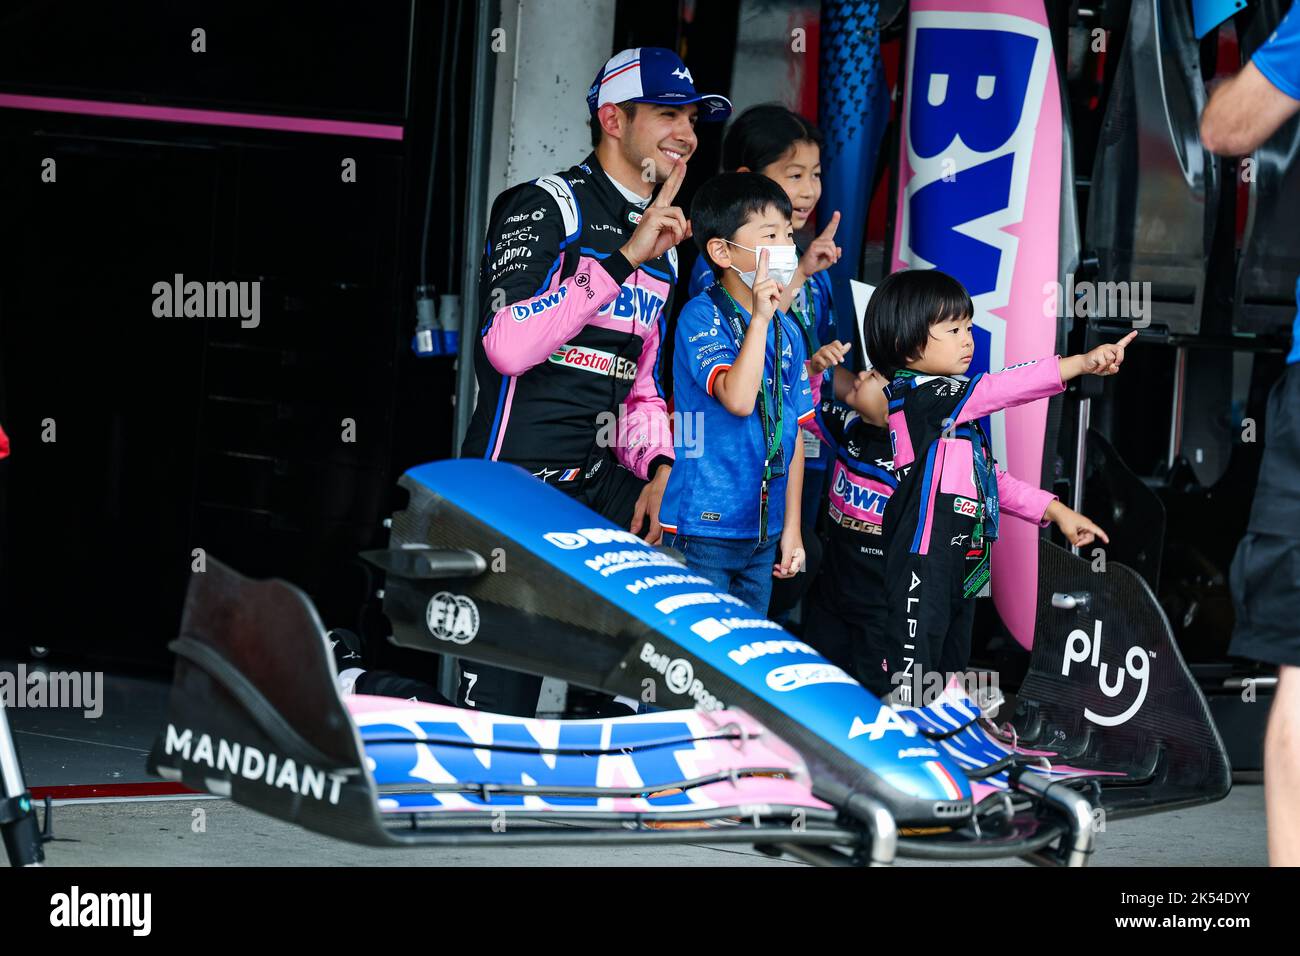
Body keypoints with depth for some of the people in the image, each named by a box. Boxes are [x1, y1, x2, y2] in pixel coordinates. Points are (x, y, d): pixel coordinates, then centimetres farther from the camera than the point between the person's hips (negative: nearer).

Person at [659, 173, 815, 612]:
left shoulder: (787, 331, 9)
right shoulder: (702, 317, -10)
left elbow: (793, 434, 13)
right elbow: (738, 399, -25)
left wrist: (791, 527, 12)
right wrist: (759, 319, -26)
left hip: (763, 534, 7)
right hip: (705, 527, -7)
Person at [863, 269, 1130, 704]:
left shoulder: (952, 407, 15)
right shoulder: (915, 396, -15)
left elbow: (988, 476, 22)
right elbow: (996, 389, -26)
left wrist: (1055, 511, 17)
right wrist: (1079, 364, -32)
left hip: (962, 568, 10)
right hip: (922, 571, -10)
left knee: (951, 671, 15)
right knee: (912, 681, -8)